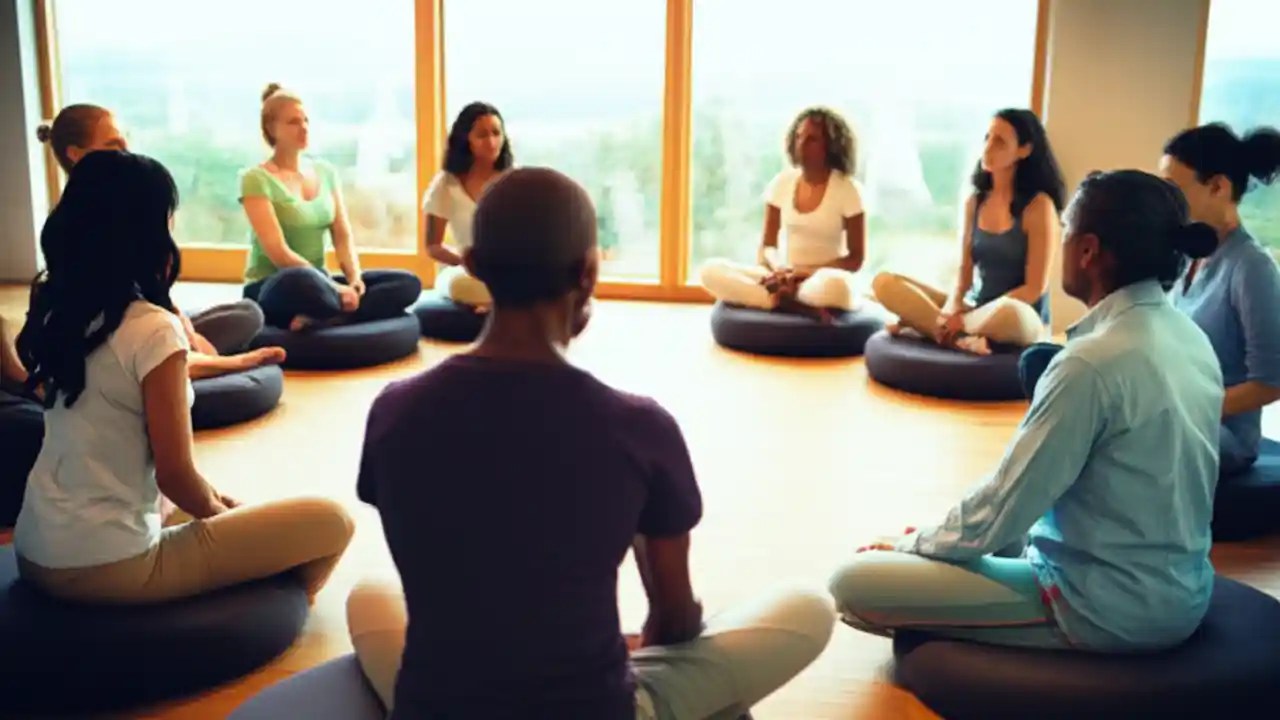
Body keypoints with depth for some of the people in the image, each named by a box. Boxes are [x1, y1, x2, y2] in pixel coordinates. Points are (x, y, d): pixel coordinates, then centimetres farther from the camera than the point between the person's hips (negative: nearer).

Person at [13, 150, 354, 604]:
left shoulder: (52, 313, 4)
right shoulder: (153, 329, -19)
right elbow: (174, 474, -16)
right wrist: (219, 511, 5)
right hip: (108, 568, -9)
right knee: (331, 522, -3)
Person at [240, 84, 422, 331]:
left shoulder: (326, 172, 10)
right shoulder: (256, 180, -9)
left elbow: (343, 237, 6)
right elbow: (278, 252, -18)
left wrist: (355, 279, -14)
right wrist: (336, 288, -24)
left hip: (317, 282, 7)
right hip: (271, 289, -7)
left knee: (408, 283, -13)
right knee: (302, 281, -44)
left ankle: (319, 318, -24)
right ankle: (357, 308, -15)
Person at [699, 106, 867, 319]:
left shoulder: (847, 190, -6)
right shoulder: (781, 183, 5)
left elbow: (855, 259, -4)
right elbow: (767, 246, 6)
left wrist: (808, 272, -17)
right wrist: (780, 268, -17)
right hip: (787, 277, 4)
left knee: (835, 286, -43)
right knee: (712, 271, -20)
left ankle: (777, 297, -18)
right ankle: (803, 308, -29)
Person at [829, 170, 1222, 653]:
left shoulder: (1094, 361, -26)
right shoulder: (1190, 339, 1)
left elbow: (1004, 506, -20)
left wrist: (915, 544, -1)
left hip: (1109, 609, -9)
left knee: (854, 584, -9)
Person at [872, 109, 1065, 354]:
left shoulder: (1038, 205, -10)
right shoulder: (974, 201, 8)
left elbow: (1034, 288, -13)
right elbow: (964, 270, 8)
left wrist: (962, 319, -19)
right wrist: (951, 308, -16)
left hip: (1023, 319, -6)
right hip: (974, 309, 6)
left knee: (1008, 313, -43)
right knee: (884, 282, -11)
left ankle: (927, 324, -21)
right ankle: (963, 338, -24)